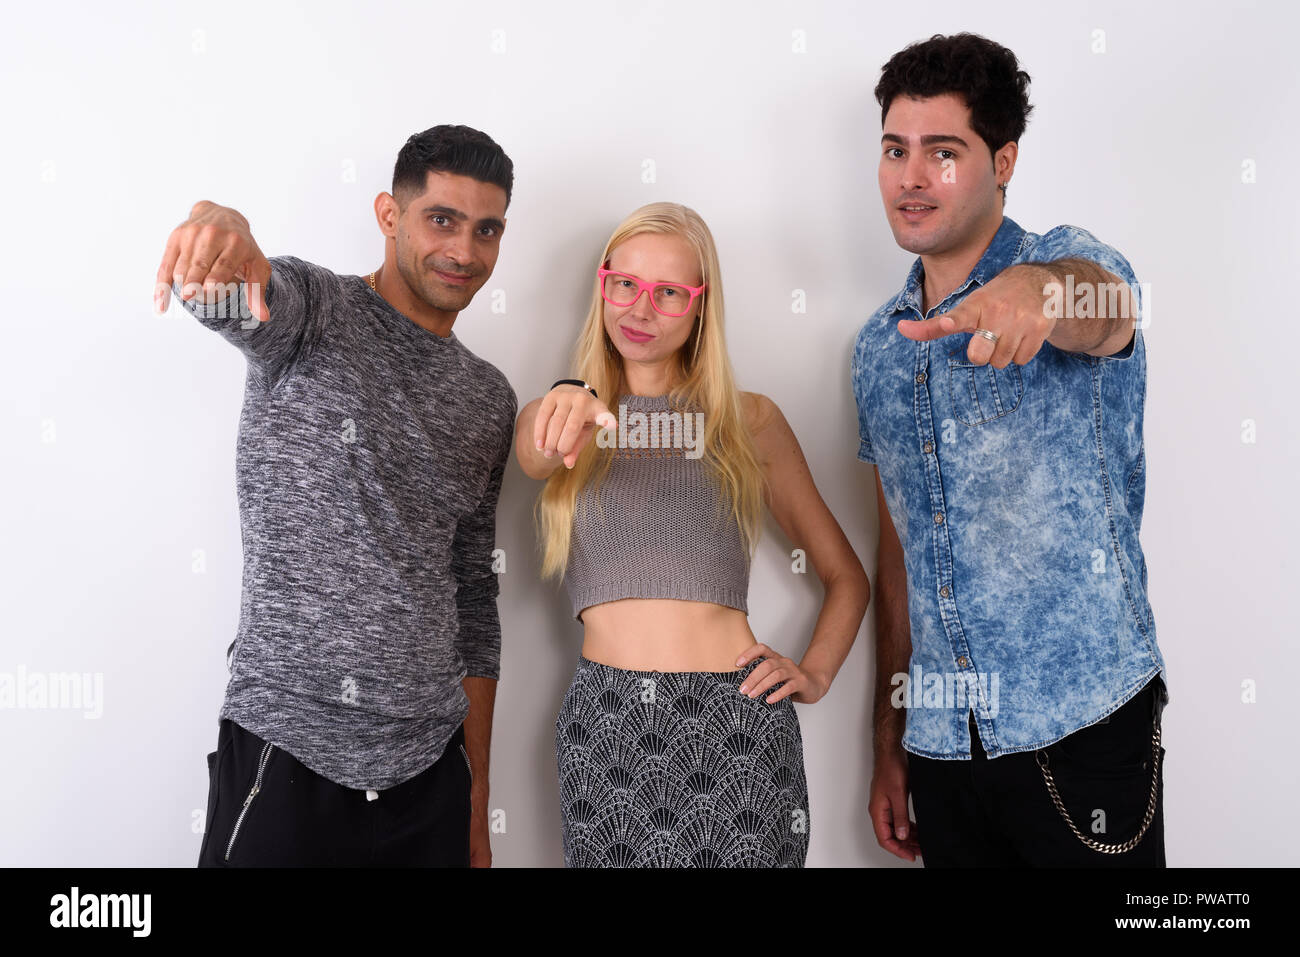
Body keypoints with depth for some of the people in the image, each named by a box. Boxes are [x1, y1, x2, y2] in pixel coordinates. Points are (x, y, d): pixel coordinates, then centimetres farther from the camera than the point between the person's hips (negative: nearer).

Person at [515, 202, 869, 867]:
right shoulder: (571, 420, 8)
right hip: (604, 727, 1)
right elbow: (533, 455, -17)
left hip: (738, 730, 0)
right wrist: (562, 408, -38)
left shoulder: (748, 420, 8)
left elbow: (846, 576, 14)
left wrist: (815, 674, -2)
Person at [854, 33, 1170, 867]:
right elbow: (899, 548, 11)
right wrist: (891, 738, 11)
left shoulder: (1070, 263, -5)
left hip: (1081, 729, -4)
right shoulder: (879, 351, 8)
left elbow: (1103, 310, -31)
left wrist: (1034, 291, -55)